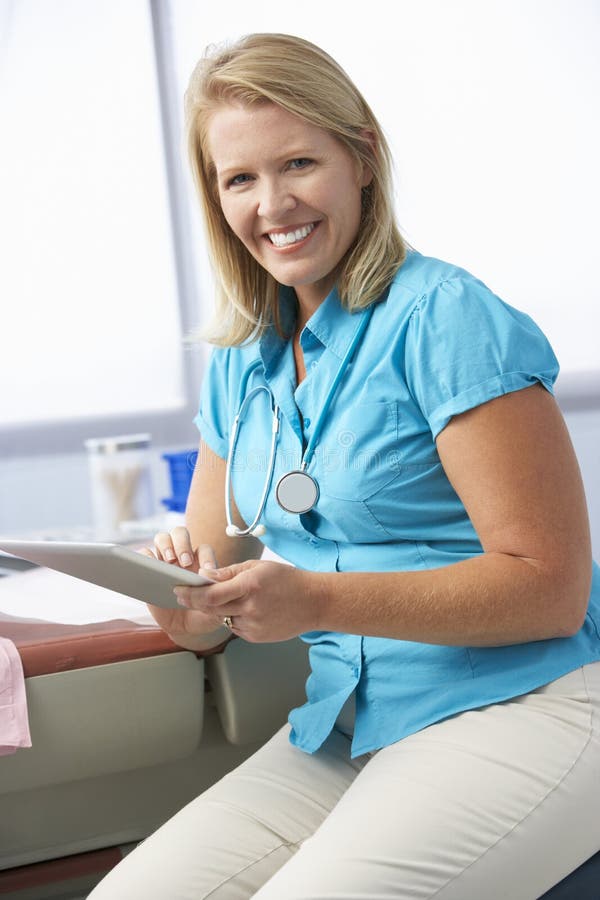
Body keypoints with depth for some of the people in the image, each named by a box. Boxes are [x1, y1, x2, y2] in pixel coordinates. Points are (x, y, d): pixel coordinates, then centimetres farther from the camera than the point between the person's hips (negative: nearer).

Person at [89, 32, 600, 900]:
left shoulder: (445, 317, -11)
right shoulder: (241, 364, 10)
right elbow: (217, 560, 15)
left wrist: (316, 601, -23)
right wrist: (193, 602, -10)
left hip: (513, 710, -5)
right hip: (345, 725, 6)